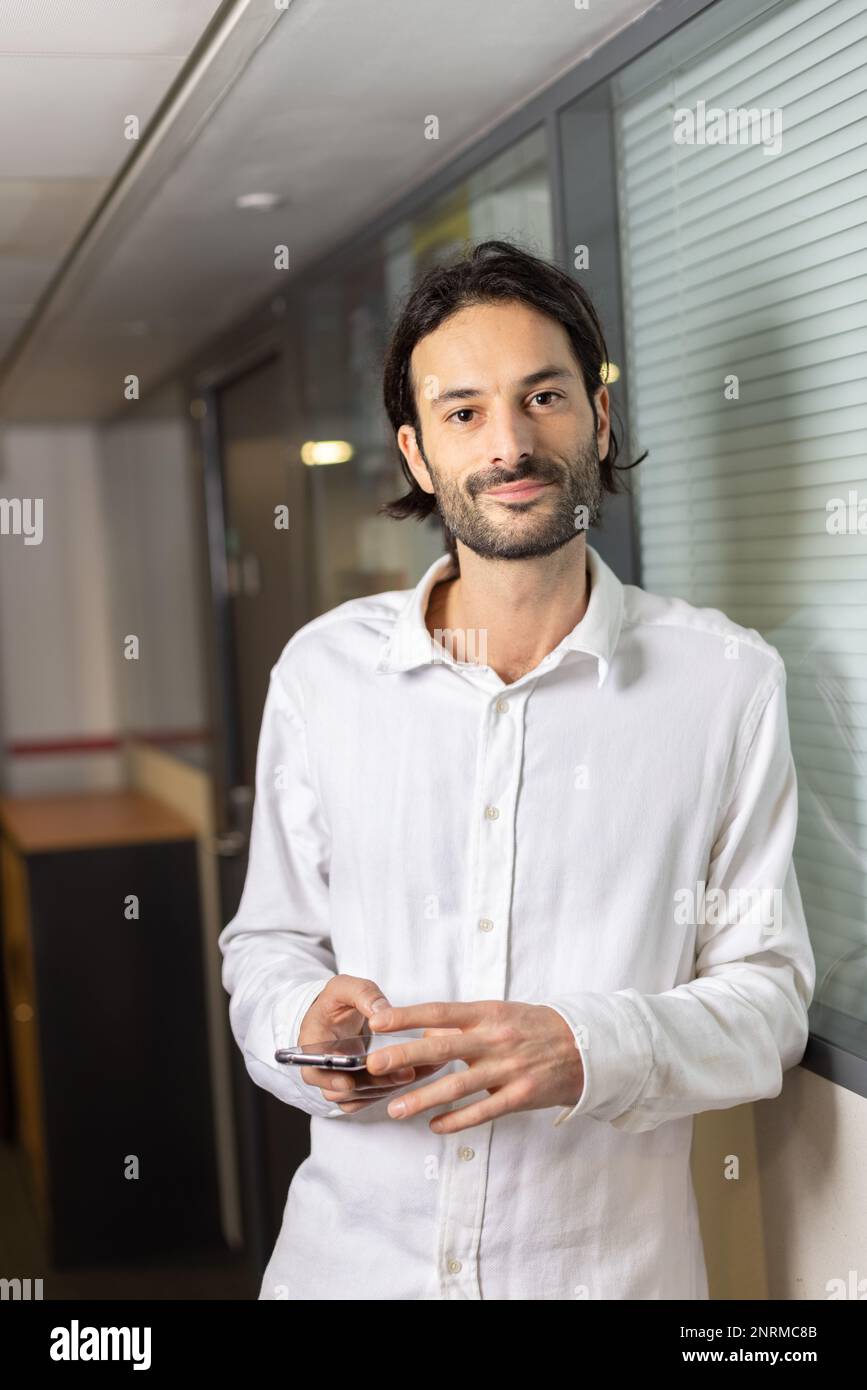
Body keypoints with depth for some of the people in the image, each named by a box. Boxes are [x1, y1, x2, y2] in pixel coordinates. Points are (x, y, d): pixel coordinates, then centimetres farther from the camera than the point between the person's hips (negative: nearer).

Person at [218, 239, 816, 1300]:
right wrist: (305, 1023, -15)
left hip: (611, 1256, -1)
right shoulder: (320, 668, -1)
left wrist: (587, 1051, -23)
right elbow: (266, 942, 7)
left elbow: (767, 992, -5)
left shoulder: (725, 680, -7)